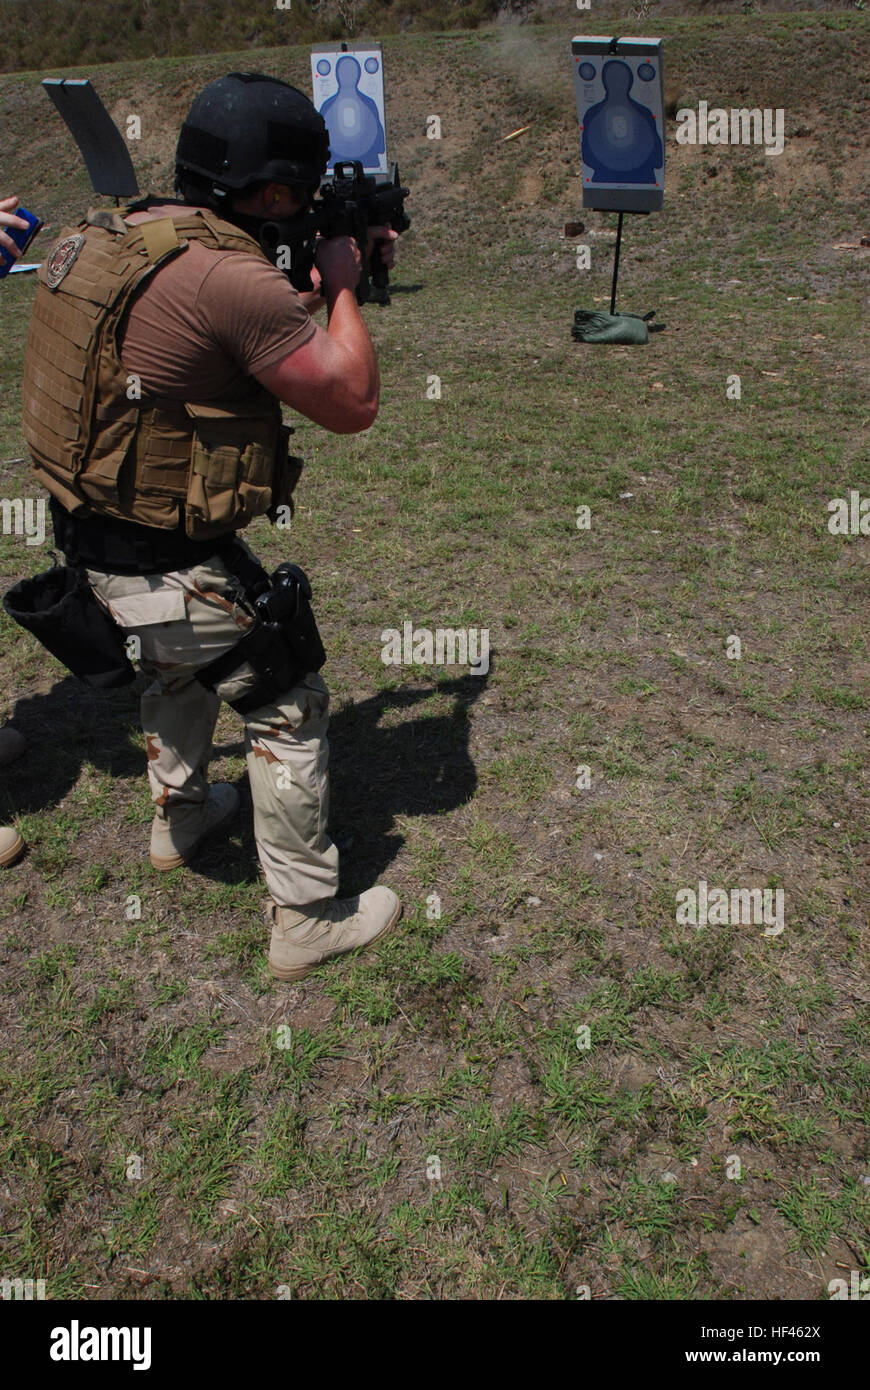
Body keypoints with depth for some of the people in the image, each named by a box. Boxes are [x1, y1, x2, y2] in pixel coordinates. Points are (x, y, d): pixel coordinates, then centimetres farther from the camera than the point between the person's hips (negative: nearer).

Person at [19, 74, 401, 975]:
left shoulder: (104, 236, 5)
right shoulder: (232, 278, -24)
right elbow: (353, 406, -14)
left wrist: (316, 281, 18)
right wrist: (340, 285, 0)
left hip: (88, 535, 9)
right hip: (170, 566, -9)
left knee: (178, 664, 33)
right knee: (289, 713, 7)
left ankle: (179, 817, 55)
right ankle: (309, 921, 21)